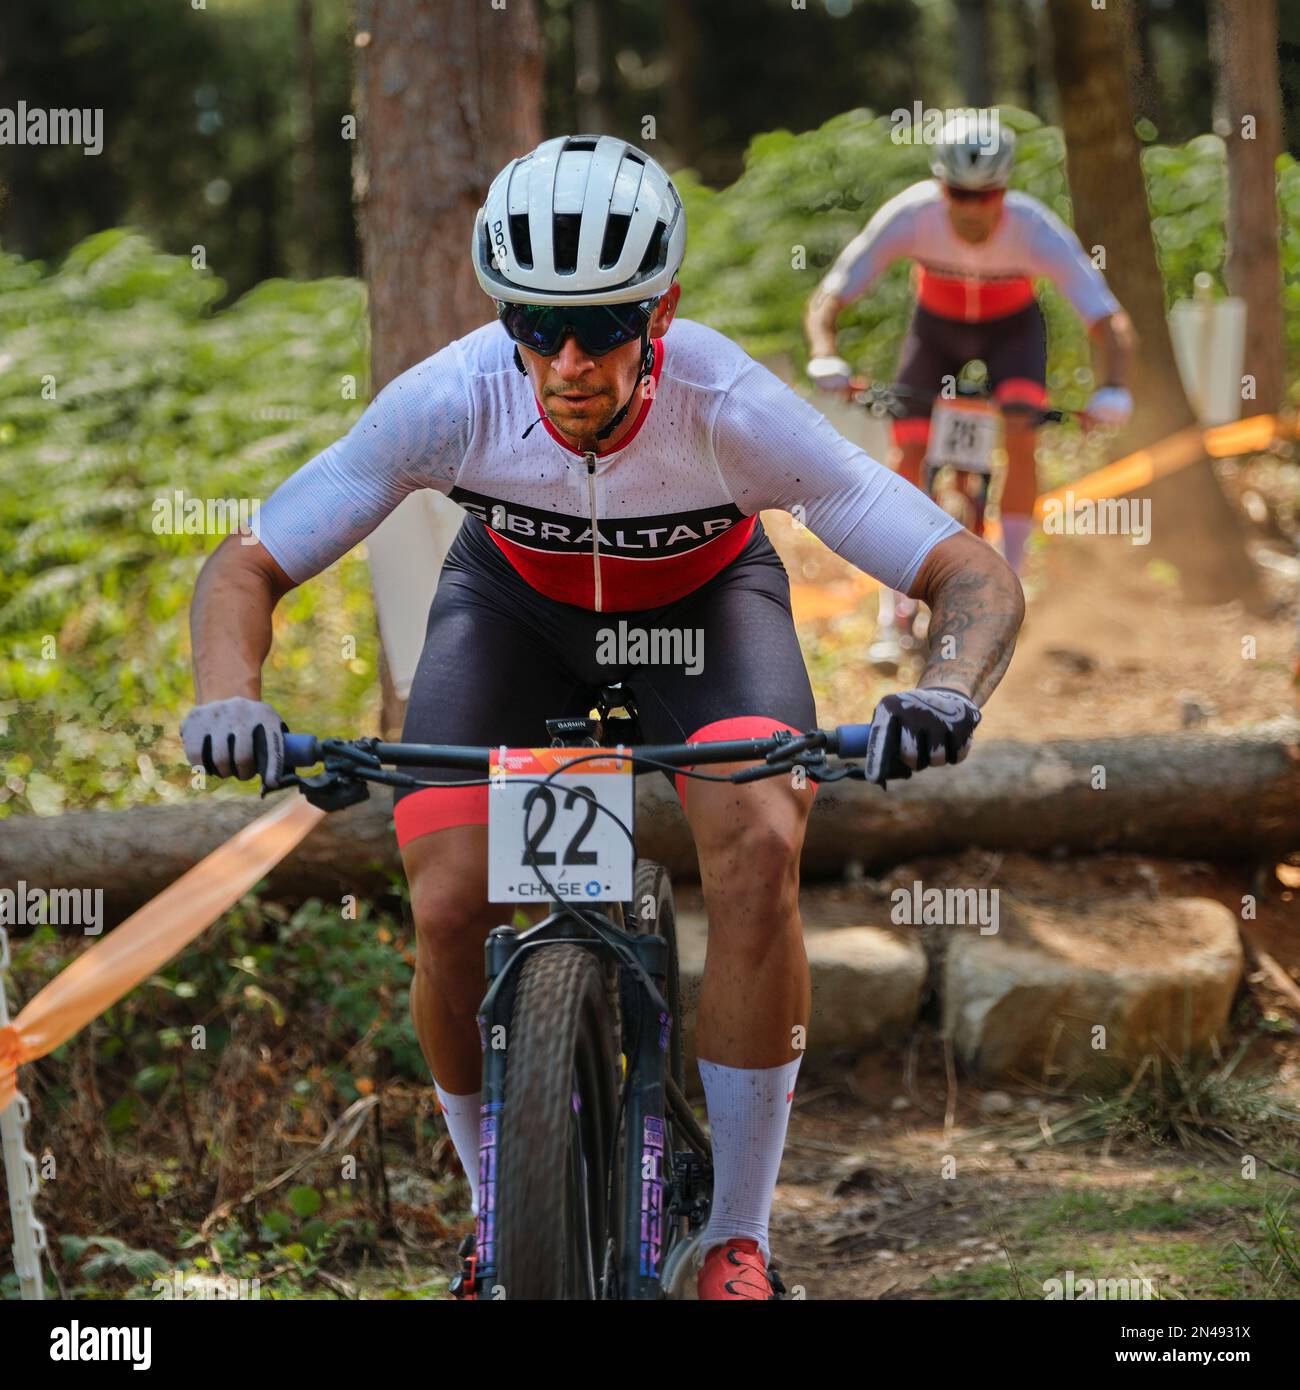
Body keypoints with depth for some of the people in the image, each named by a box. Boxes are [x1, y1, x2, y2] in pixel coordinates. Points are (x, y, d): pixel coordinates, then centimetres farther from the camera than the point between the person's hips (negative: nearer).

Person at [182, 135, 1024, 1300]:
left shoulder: (733, 411, -37)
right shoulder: (453, 400, -34)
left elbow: (978, 578, -34)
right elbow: (246, 568, -25)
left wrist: (951, 692, -55)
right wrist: (228, 696, -46)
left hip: (704, 601, -1)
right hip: (515, 600, 1)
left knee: (762, 849, -28)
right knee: (449, 909, -17)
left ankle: (739, 1240, -14)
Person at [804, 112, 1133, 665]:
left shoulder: (1034, 229, -36)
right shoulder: (910, 215, -34)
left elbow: (1110, 321, -37)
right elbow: (827, 299, -32)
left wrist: (1113, 388, -56)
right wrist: (825, 356, -53)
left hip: (1011, 327, -1)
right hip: (936, 325, 1)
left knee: (1021, 442, -24)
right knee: (907, 457, -12)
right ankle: (895, 618, 0)